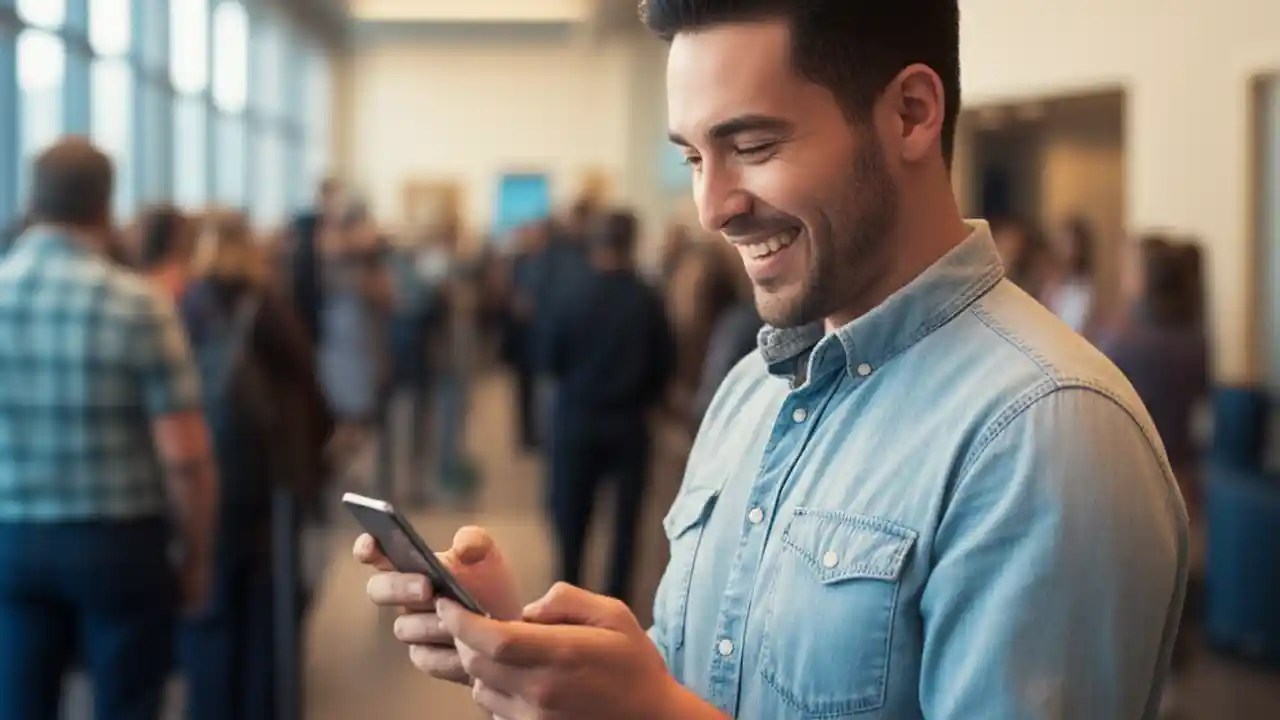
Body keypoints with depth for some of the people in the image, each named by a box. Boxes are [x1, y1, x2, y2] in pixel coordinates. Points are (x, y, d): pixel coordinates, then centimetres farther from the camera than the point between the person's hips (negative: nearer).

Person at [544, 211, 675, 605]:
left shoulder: (575, 300, -9)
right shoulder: (649, 303, -11)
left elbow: (555, 359, -1)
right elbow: (663, 365, -6)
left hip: (578, 417, 1)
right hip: (629, 420, 0)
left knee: (572, 512, 12)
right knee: (625, 514, 9)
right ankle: (617, 597, 9)